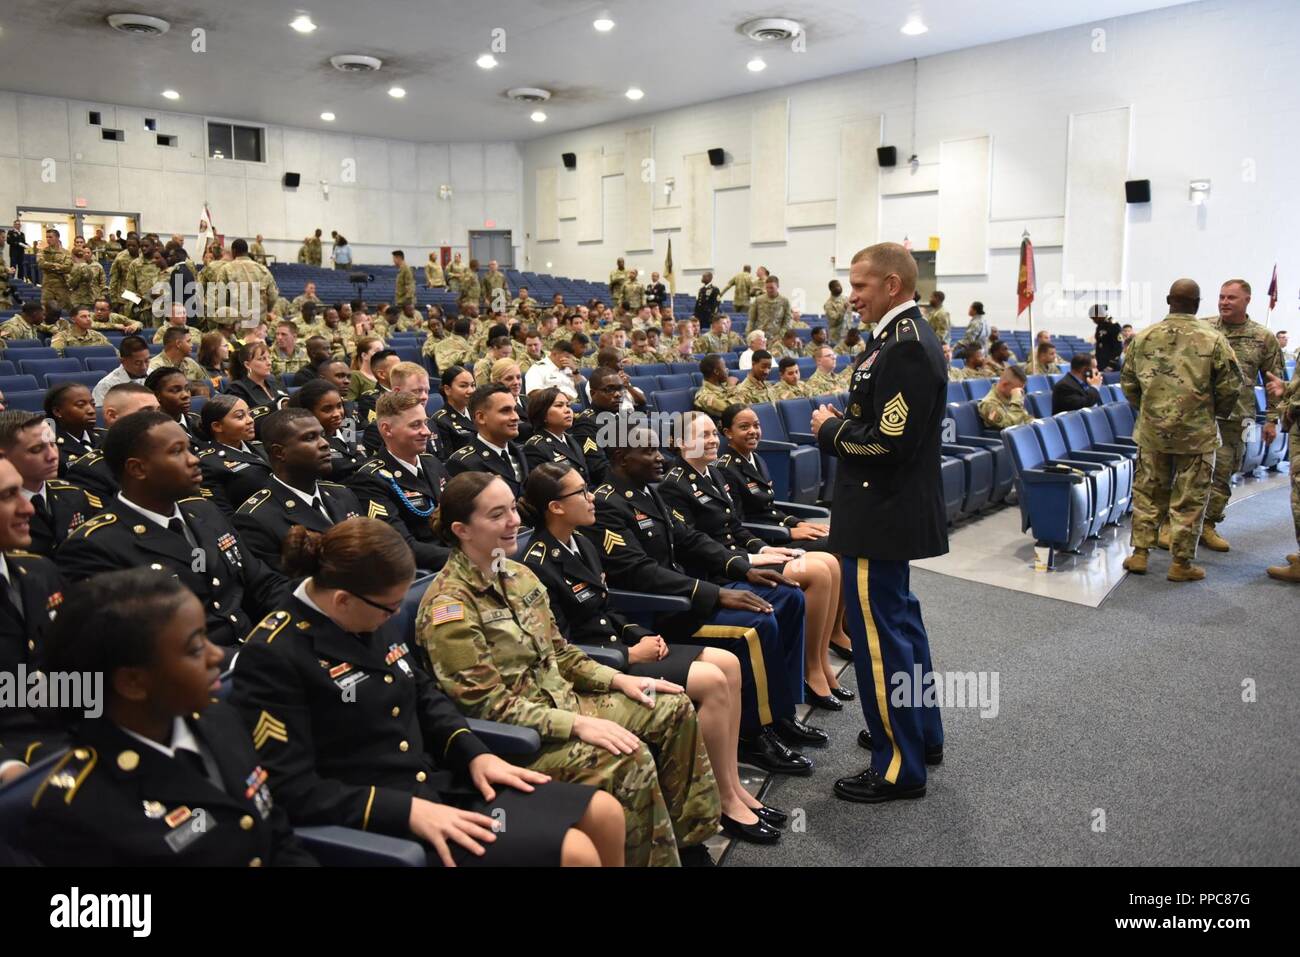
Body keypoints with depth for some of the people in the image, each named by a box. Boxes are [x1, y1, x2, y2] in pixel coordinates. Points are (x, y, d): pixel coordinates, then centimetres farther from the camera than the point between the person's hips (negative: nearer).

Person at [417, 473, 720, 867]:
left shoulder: (518, 575, 5)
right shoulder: (448, 608, -20)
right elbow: (489, 705, -21)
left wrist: (617, 679, 0)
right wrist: (578, 724, -26)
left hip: (561, 701, 9)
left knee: (674, 709, 1)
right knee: (631, 760, -28)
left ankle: (688, 836, 15)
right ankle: (658, 857, -4)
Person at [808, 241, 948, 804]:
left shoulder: (905, 348, -21)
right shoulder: (906, 338, 12)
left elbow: (890, 442, -26)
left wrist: (832, 430, -13)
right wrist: (839, 422, 6)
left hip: (880, 514, -11)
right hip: (890, 510, 11)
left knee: (879, 632, -3)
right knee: (898, 618, 22)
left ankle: (900, 767, 10)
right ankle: (921, 733, 38)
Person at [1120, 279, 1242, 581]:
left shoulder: (1144, 337, -1)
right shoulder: (1213, 339, -9)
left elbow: (1128, 383, 7)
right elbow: (1231, 387, -5)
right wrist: (1217, 413, 14)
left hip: (1152, 431, 3)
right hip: (1196, 432, -3)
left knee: (1148, 492, 14)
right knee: (1189, 499, 6)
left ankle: (1139, 553, 18)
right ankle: (1181, 563, 13)